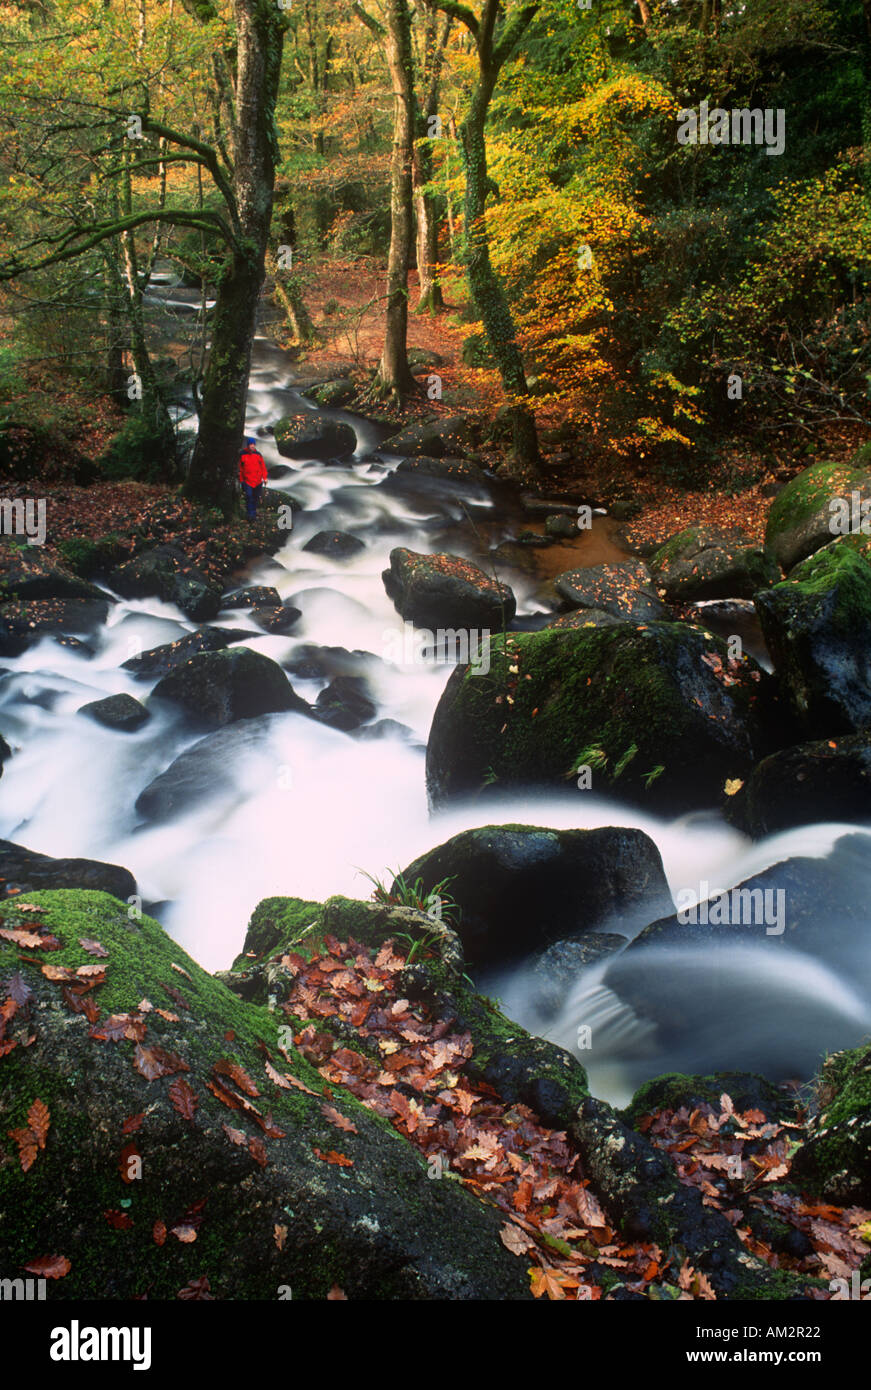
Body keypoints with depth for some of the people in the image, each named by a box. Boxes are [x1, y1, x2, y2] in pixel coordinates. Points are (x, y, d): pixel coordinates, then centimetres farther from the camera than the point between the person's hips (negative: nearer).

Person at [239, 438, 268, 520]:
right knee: (249, 496, -14)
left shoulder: (258, 454, 4)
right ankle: (250, 515, -14)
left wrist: (264, 478, 1)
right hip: (247, 480, -2)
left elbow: (263, 466, 8)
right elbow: (240, 468, 8)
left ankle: (254, 511, 29)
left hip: (258, 481, 2)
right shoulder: (242, 455, 1)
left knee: (256, 497, 11)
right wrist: (241, 479, 7)